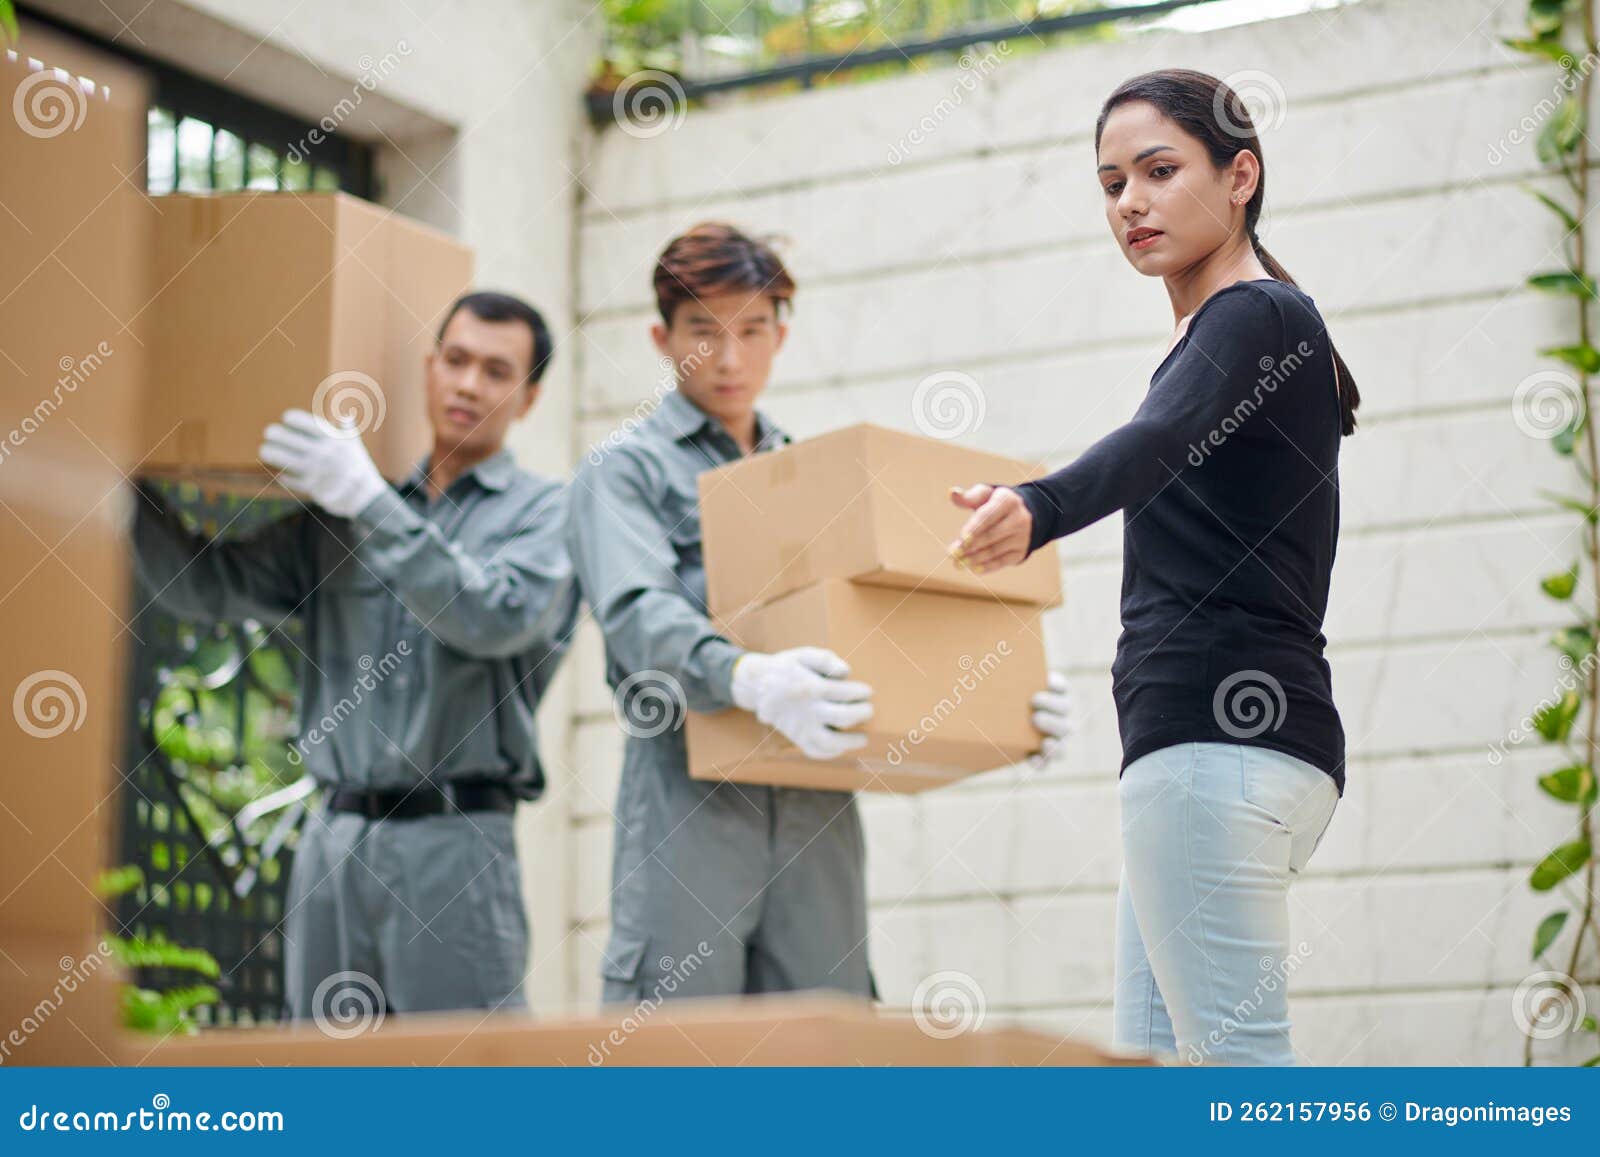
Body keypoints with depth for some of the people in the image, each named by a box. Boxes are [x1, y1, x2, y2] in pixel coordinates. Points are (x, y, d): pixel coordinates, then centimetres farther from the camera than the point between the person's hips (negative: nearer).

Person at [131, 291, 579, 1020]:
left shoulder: (543, 512, 5)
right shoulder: (339, 513, 17)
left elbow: (498, 620, -13)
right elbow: (202, 584, 14)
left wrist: (373, 504, -16)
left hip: (452, 843, -4)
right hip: (333, 840, 4)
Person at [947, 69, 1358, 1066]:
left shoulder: (1255, 316, -7)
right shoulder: (1227, 336, 23)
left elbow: (1155, 445, -28)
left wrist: (1035, 511, -46)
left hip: (1216, 740, -10)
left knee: (1238, 1057, -13)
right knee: (1152, 1056, 8)